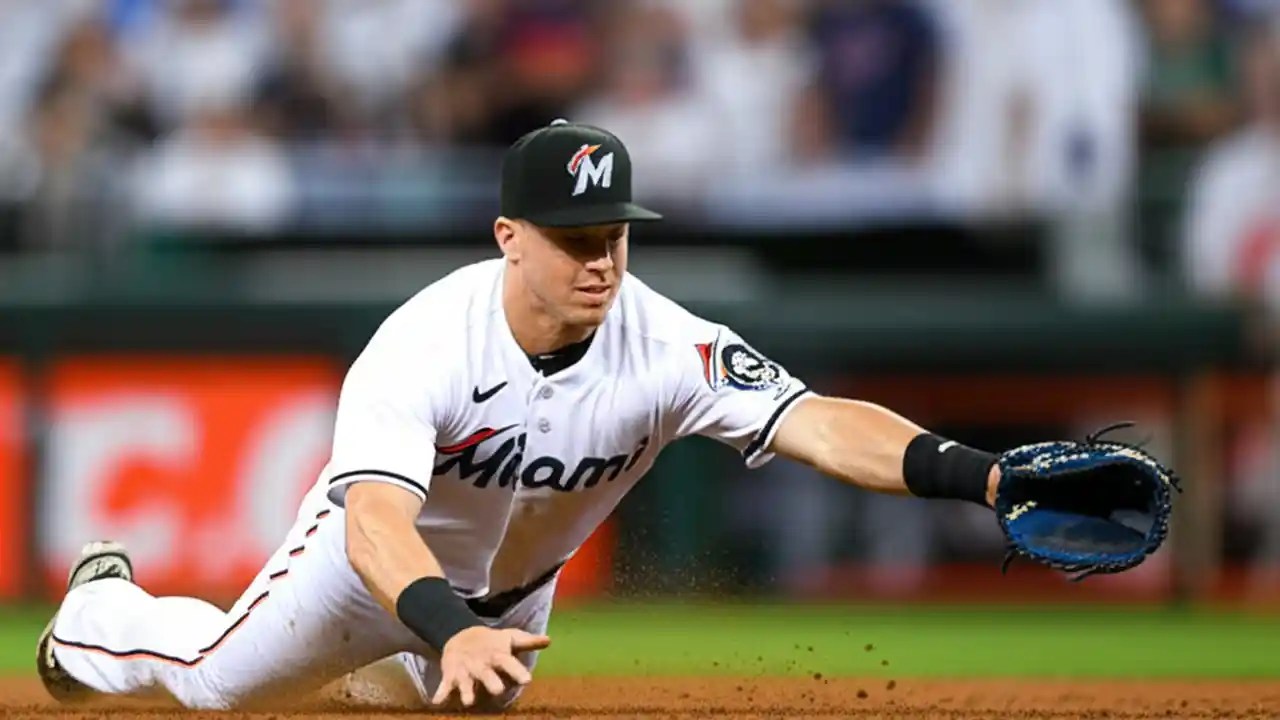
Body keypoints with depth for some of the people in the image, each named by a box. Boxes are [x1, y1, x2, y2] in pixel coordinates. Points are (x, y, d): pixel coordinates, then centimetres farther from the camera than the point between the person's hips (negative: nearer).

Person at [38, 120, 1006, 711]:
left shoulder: (669, 348, -35)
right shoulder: (426, 345, -41)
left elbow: (819, 423, -46)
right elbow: (376, 519, -53)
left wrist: (980, 476, -62)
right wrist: (453, 630, -73)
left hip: (514, 591, 3)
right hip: (379, 555, -3)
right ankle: (102, 609, 47)